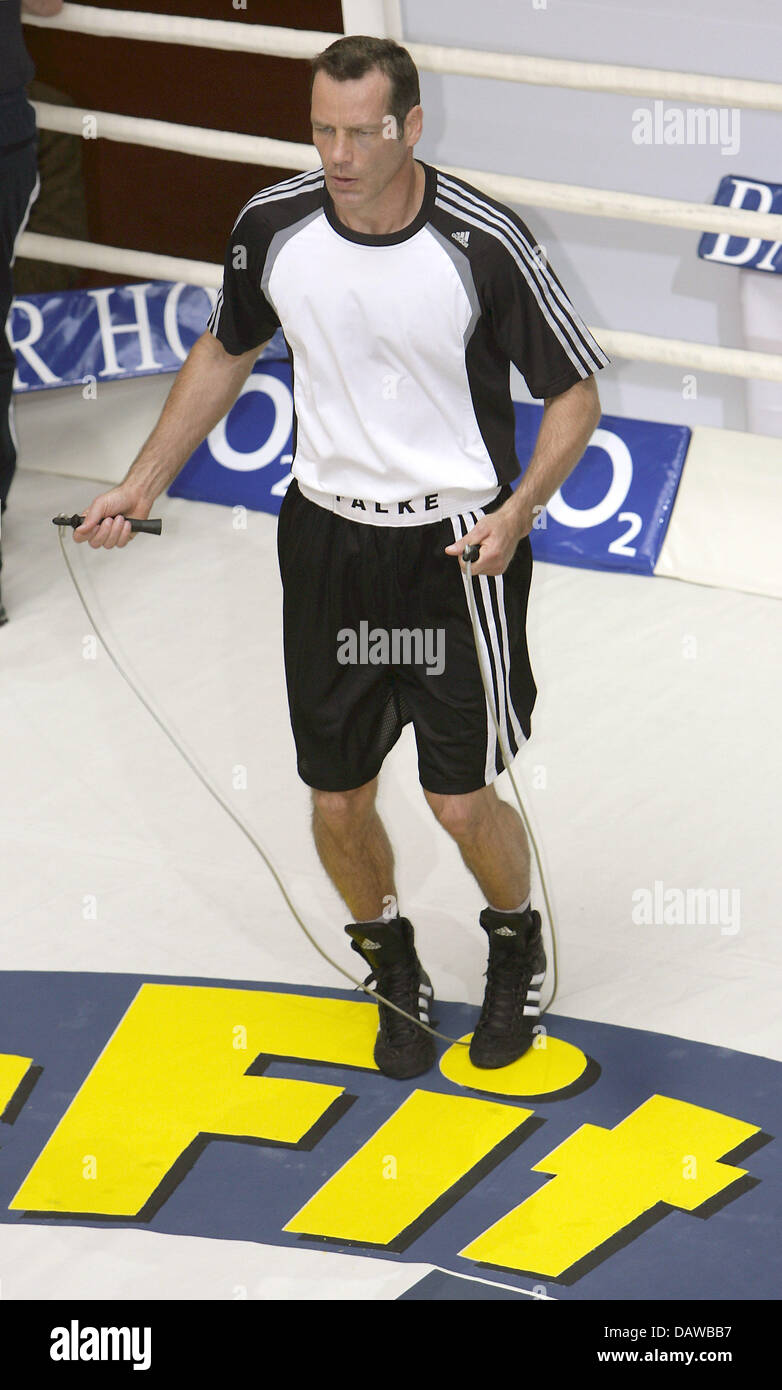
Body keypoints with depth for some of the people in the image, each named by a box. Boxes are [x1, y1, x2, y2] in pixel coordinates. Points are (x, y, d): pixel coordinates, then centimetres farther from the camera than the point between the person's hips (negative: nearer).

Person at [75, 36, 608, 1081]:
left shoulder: (483, 241, -19)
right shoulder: (274, 225, -7)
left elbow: (575, 390, -9)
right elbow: (227, 351, 12)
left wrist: (518, 509, -23)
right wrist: (144, 482, 8)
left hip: (458, 549, -3)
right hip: (327, 539, 4)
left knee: (462, 802, -1)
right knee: (338, 804, 8)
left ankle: (517, 948, 31)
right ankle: (395, 972, 36)